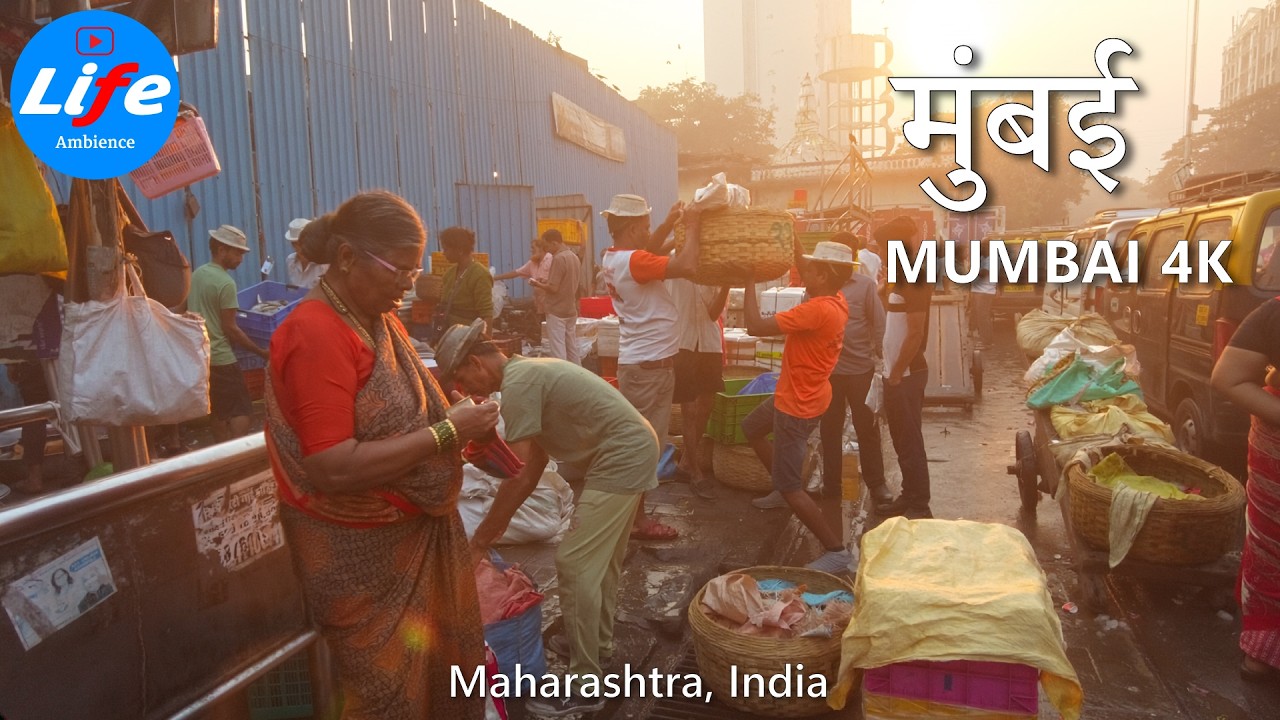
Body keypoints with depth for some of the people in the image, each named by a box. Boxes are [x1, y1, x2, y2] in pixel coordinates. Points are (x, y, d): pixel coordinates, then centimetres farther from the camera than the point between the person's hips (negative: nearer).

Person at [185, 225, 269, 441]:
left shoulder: (196, 275, 9)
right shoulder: (226, 283, -16)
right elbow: (230, 328, -17)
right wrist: (261, 352, -12)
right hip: (221, 358, -9)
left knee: (220, 413, 15)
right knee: (241, 413, -4)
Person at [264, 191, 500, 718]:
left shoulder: (380, 318, 4)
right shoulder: (315, 334, -23)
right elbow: (334, 469, -29)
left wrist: (459, 426, -1)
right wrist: (445, 434, -24)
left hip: (417, 531, 8)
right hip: (361, 552, -8)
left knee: (446, 663, 21)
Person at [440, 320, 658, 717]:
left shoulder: (517, 384, -17)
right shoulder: (527, 371, 13)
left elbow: (519, 476, -19)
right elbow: (535, 461, 18)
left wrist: (483, 535, -9)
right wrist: (503, 518, 20)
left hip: (622, 458, -10)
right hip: (633, 448, 10)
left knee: (575, 563, -7)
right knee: (602, 557, 22)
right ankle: (598, 641, 40)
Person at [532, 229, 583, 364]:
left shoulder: (558, 258, -17)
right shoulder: (574, 257, 9)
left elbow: (553, 288, -20)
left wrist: (538, 284, -4)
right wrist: (545, 282, 15)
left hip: (557, 311, -8)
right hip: (571, 310, 9)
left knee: (558, 351, -5)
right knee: (572, 348, 13)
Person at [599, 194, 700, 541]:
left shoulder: (613, 257, 7)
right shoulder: (633, 261, -22)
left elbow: (648, 248, 25)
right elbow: (686, 266, -30)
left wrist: (671, 222, 11)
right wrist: (691, 229, -13)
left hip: (639, 360, 10)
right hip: (650, 364, -10)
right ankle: (637, 520, 8)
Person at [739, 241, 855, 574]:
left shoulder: (817, 310, -32)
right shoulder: (835, 300, -4)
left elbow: (755, 326, -32)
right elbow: (805, 269, 17)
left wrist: (750, 279, -23)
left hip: (798, 406, -10)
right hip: (799, 396, 10)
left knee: (789, 485, -2)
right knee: (751, 428, 30)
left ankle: (837, 552, 2)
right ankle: (787, 487, 40)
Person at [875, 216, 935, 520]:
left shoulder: (914, 281, -18)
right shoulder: (904, 280, 12)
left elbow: (915, 334, -22)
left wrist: (896, 374, -19)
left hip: (906, 375, -9)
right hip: (898, 372, 9)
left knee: (910, 441, -1)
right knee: (903, 439, 16)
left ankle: (919, 506, 7)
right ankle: (909, 496, 26)